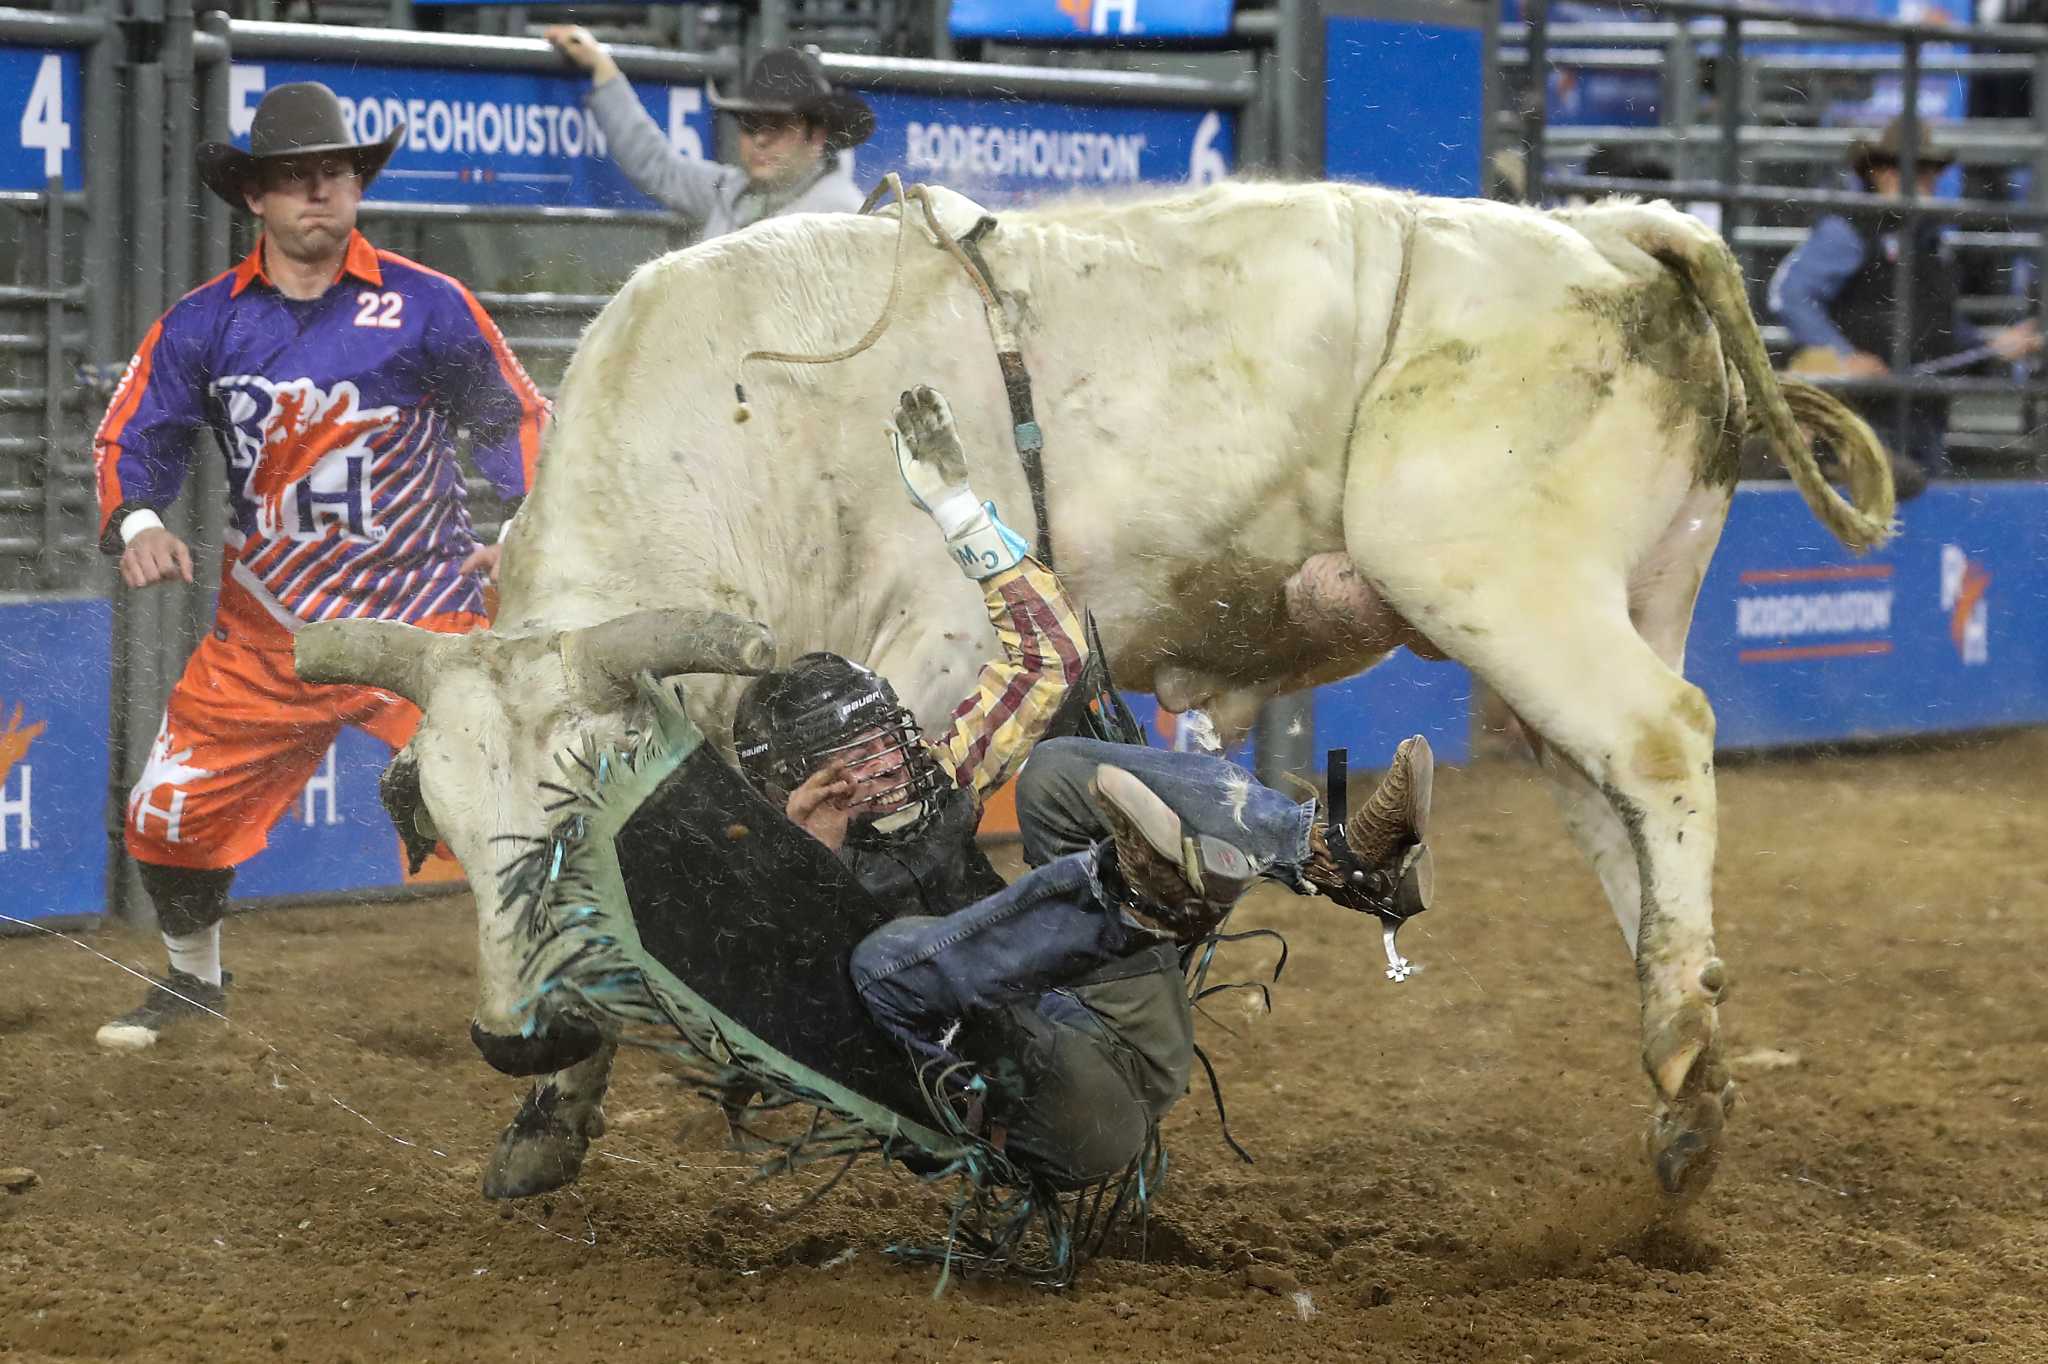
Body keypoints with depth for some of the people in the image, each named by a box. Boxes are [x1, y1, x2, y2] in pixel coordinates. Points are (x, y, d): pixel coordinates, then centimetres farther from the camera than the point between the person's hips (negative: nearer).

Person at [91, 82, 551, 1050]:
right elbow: (134, 434, 2)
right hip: (264, 631, 3)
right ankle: (193, 980, 31)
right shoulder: (204, 323, 2)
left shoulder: (425, 307, -4)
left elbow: (517, 419, 2)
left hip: (420, 616, -3)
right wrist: (138, 522, -18)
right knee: (169, 815, 5)